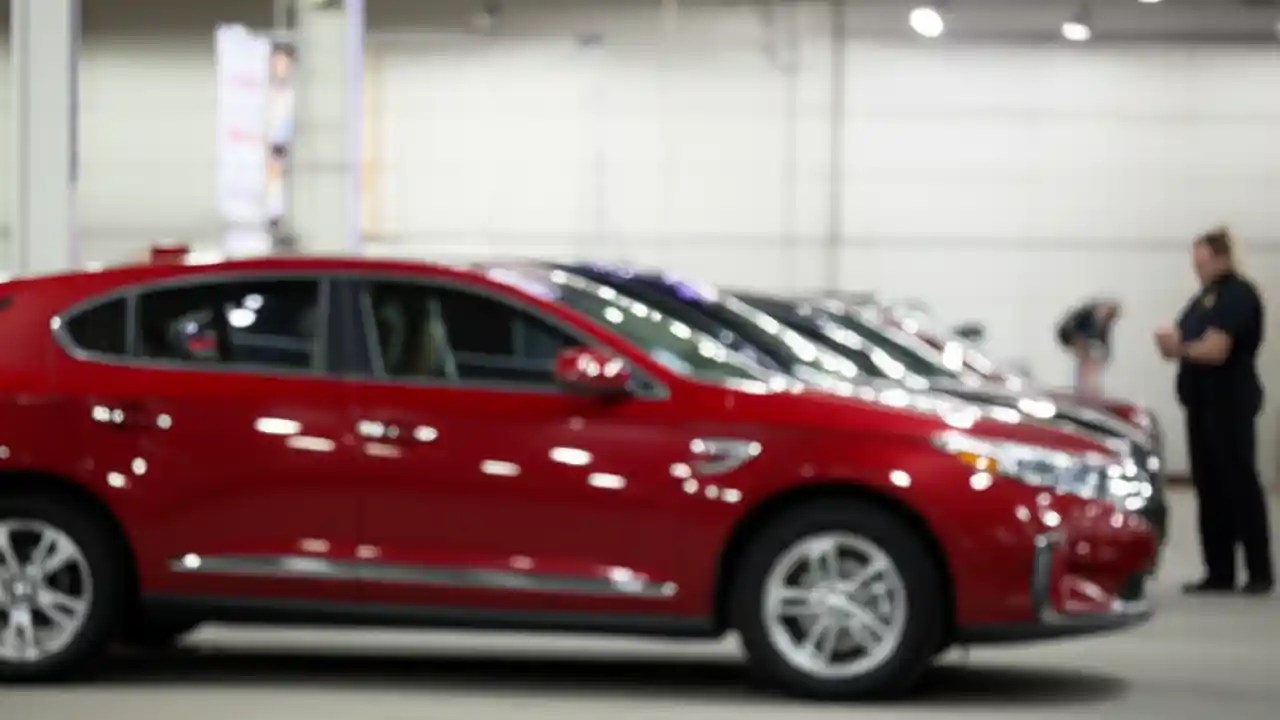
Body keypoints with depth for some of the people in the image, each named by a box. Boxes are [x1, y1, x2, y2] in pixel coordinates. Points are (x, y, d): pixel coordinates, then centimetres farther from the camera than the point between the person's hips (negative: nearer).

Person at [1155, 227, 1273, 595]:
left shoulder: (1238, 295, -11)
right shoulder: (1202, 298, 17)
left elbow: (1215, 350, -18)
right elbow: (1181, 343, 15)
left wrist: (1180, 347, -1)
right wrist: (1171, 339, -8)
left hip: (1230, 403, -9)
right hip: (1202, 402, 9)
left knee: (1239, 485, -7)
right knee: (1210, 488, 8)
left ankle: (1261, 572, -3)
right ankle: (1220, 572, 12)